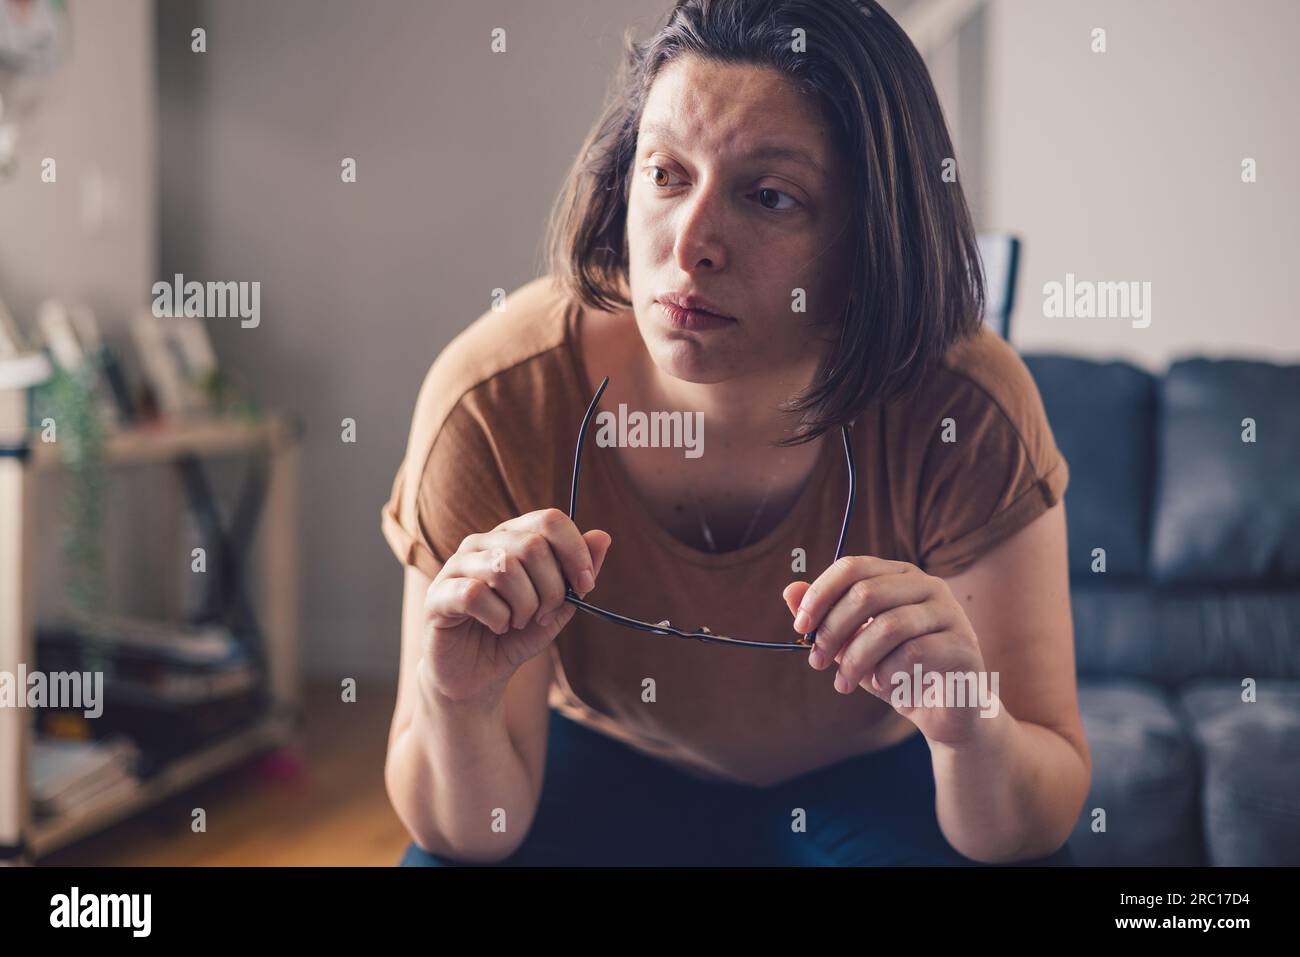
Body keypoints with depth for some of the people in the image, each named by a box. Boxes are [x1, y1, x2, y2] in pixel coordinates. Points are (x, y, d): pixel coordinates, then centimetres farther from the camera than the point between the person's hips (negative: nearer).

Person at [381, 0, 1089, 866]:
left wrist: (973, 734, -41)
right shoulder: (495, 402, -26)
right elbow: (474, 831, -19)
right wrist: (456, 704, -40)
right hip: (604, 772, -1)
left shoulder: (968, 413, -26)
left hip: (878, 779, 2)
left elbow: (1042, 821, -20)